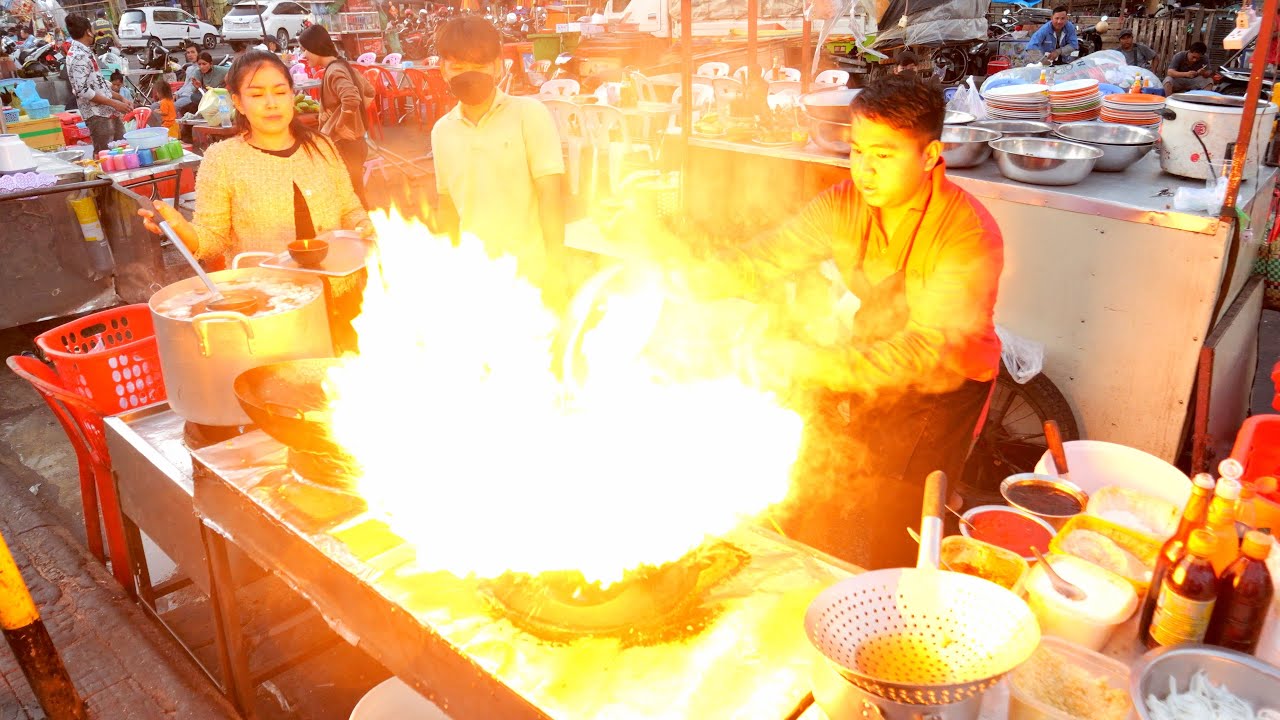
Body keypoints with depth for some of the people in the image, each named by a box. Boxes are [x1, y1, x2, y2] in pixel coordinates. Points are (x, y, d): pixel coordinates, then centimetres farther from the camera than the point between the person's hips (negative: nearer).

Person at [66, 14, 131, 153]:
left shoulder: (85, 52, 15)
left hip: (110, 112, 10)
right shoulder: (78, 56, -15)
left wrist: (121, 98, 14)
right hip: (97, 115, -10)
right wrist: (113, 103, -20)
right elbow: (82, 90, -21)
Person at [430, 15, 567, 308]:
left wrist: (555, 268, -15)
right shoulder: (442, 130, 5)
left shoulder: (529, 113, -6)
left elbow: (550, 193, -10)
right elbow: (448, 204, 14)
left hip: (530, 274, -3)